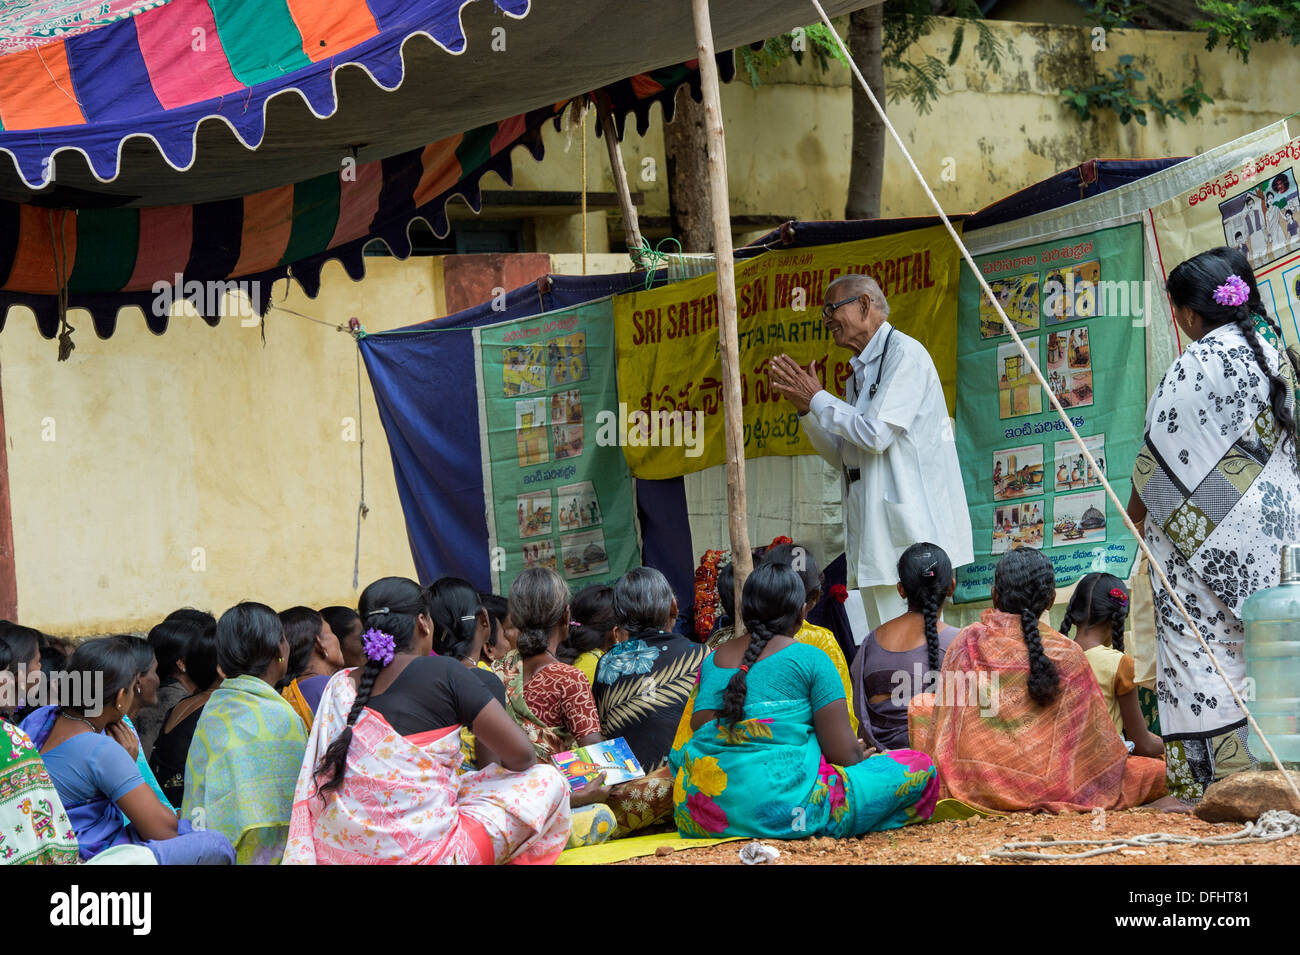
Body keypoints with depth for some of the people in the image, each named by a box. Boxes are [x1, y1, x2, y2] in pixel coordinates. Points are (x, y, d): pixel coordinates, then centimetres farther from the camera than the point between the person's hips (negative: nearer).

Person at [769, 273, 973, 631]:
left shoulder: (904, 354, -9)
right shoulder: (860, 372, 19)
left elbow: (875, 435, -19)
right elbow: (842, 454, 22)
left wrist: (818, 399, -7)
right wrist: (805, 408, 9)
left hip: (907, 531, -9)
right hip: (872, 534, 9)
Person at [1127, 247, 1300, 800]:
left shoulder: (1201, 361, -13)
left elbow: (1166, 448, -10)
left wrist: (1138, 510, 4)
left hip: (1209, 529, -8)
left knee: (1205, 648, -6)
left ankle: (1209, 784, -8)